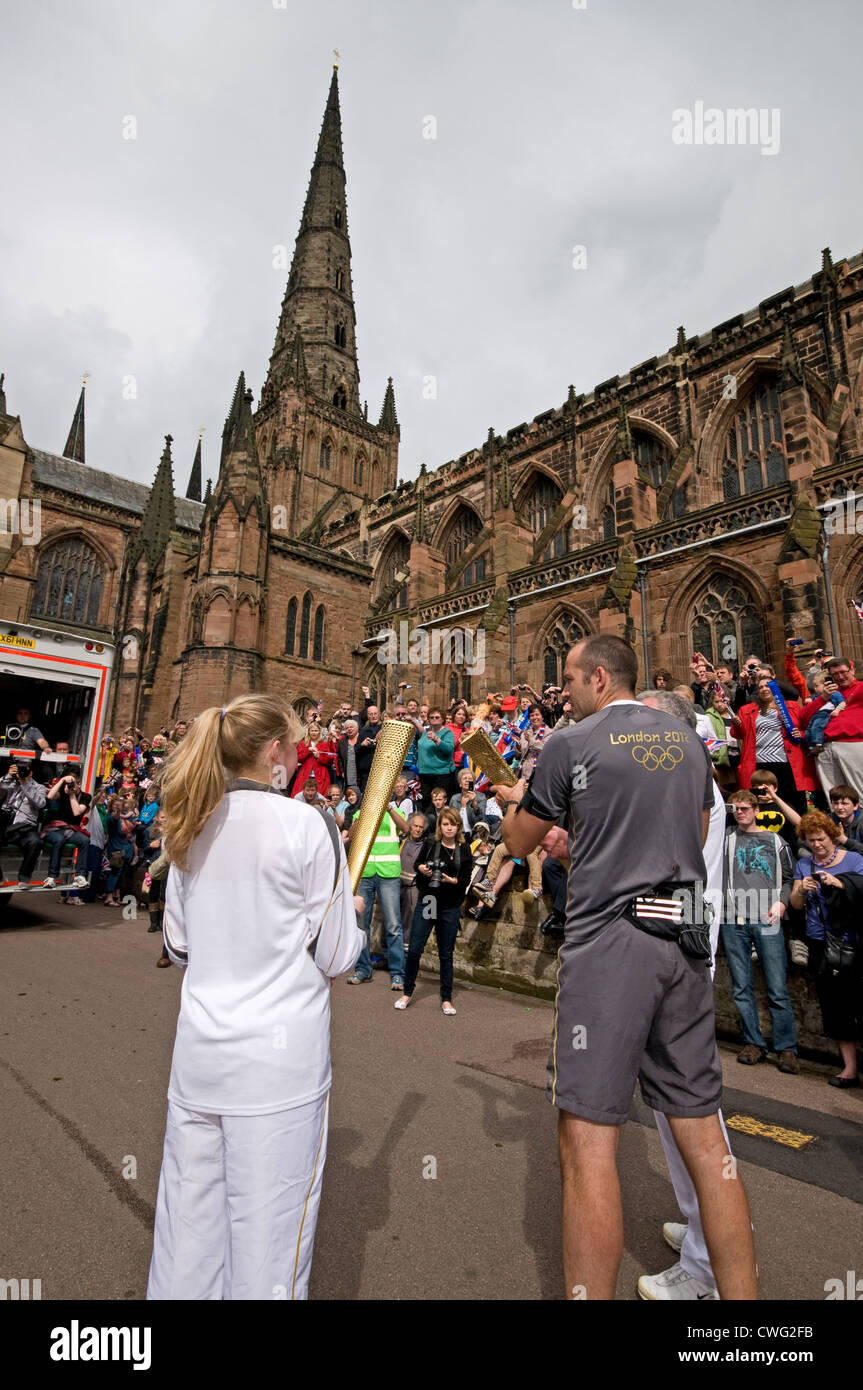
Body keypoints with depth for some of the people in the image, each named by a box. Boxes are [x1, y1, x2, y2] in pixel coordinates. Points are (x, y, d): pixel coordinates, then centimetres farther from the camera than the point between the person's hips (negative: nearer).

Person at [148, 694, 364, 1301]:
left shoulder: (193, 826, 2)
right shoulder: (305, 825, -15)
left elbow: (178, 944, 11)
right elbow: (336, 955, -11)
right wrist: (352, 919, 9)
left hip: (199, 1051, 6)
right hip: (279, 1055, -5)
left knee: (191, 1214, 20)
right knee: (268, 1224, 10)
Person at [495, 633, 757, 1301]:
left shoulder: (571, 744, -5)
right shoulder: (689, 742, 11)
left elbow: (520, 842, 4)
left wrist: (515, 801, 27)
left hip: (608, 941, -6)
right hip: (685, 941, 7)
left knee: (588, 1141, 1)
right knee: (704, 1133, 15)